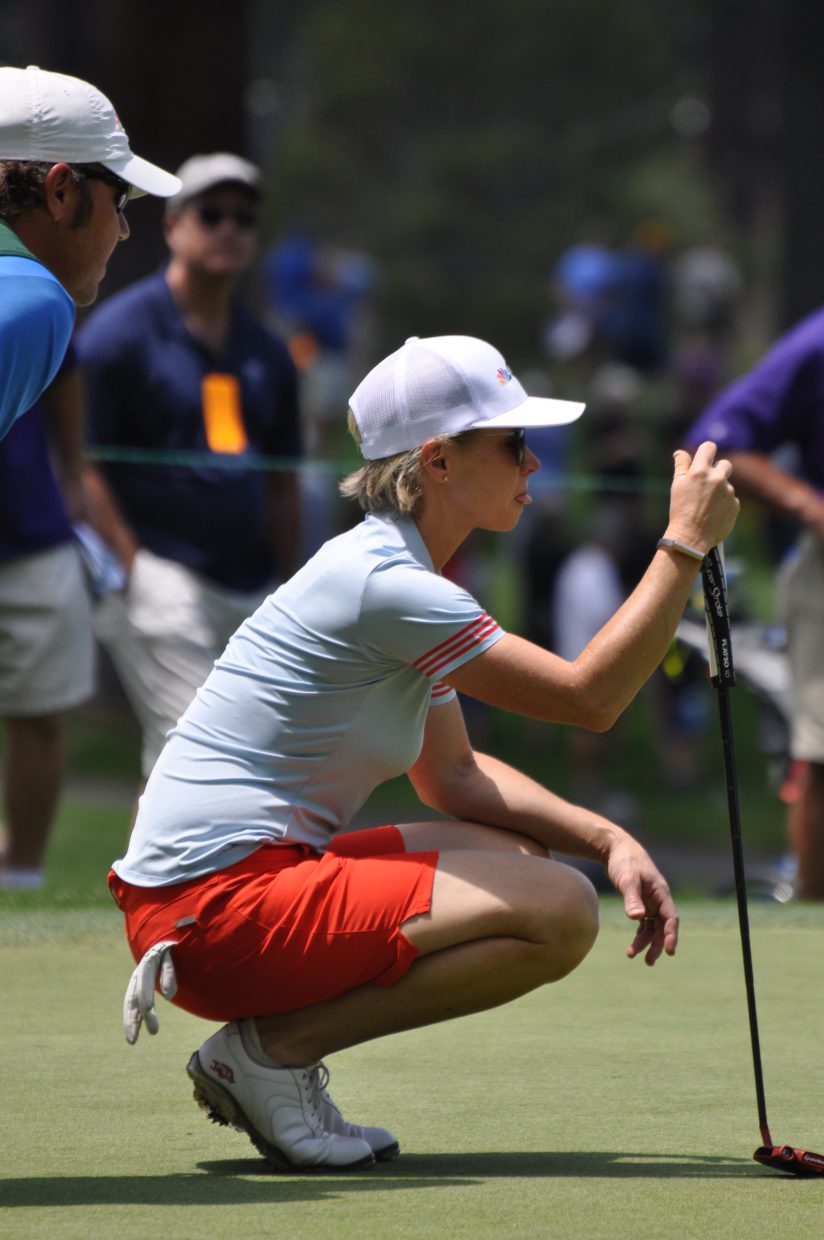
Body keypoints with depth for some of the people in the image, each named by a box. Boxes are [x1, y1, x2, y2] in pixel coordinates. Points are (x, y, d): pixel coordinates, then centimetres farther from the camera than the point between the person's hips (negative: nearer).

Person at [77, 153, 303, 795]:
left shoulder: (268, 353, 16)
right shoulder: (120, 331, -3)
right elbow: (82, 462, -7)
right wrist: (131, 568, -14)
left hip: (251, 590, 7)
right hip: (158, 576, -6)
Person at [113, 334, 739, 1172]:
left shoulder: (400, 574, 15)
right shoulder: (386, 586, -16)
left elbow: (452, 775, 21)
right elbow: (589, 696, -16)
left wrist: (609, 840, 9)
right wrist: (686, 543, -10)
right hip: (216, 902, -10)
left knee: (523, 859, 17)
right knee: (558, 911, -16)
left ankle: (269, 1045, 8)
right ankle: (273, 1047, -9)